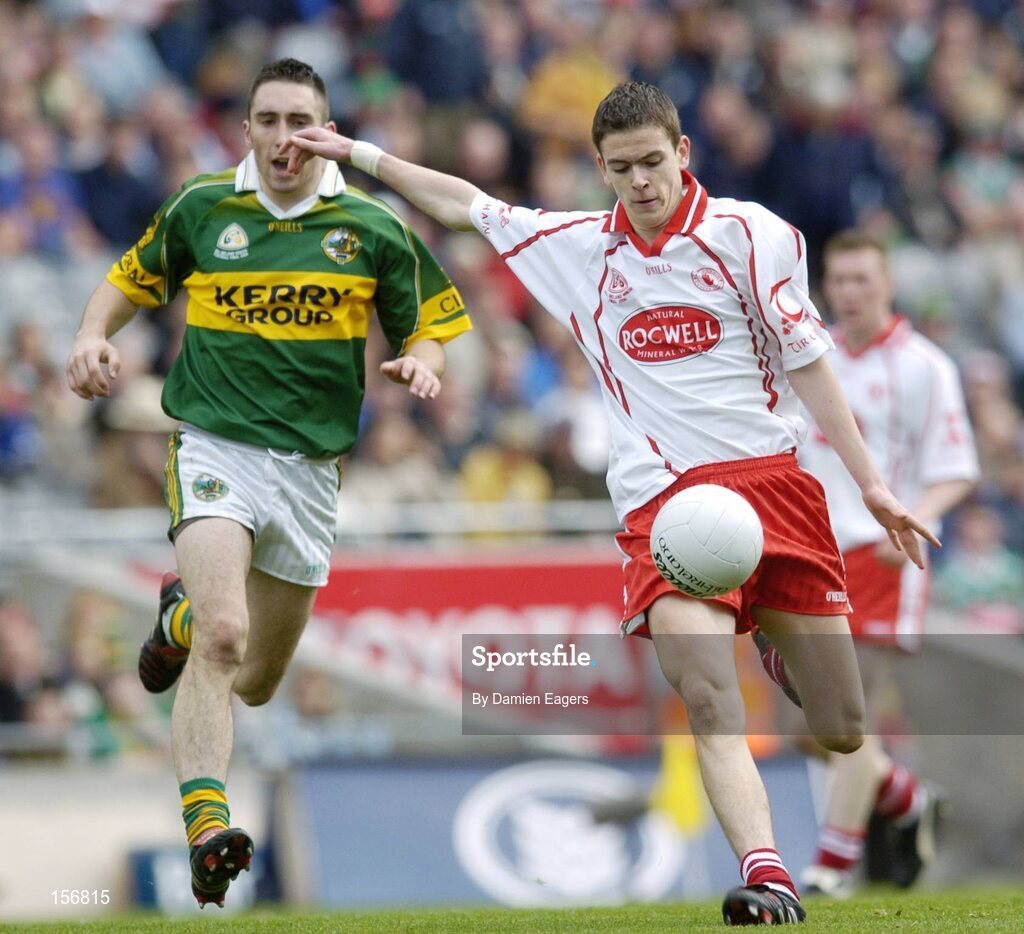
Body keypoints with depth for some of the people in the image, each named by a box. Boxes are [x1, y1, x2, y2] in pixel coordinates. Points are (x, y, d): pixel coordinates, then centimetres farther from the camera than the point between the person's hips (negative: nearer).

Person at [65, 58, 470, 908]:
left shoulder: (374, 229, 2)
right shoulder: (201, 209, 2)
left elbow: (430, 323, 11)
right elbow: (132, 279, 18)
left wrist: (422, 361, -12)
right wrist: (94, 335, -2)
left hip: (311, 464, 3)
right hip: (216, 446, -3)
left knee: (256, 682, 15)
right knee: (223, 640, -26)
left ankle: (182, 616, 49)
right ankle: (206, 824, -31)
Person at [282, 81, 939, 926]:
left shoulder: (751, 234, 2)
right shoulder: (578, 247, 11)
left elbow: (807, 362, 4)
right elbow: (463, 204, 24)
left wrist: (869, 480, 1)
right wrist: (356, 153, 25)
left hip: (769, 476, -1)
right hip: (660, 499, 1)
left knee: (841, 733, 3)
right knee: (704, 691, -26)